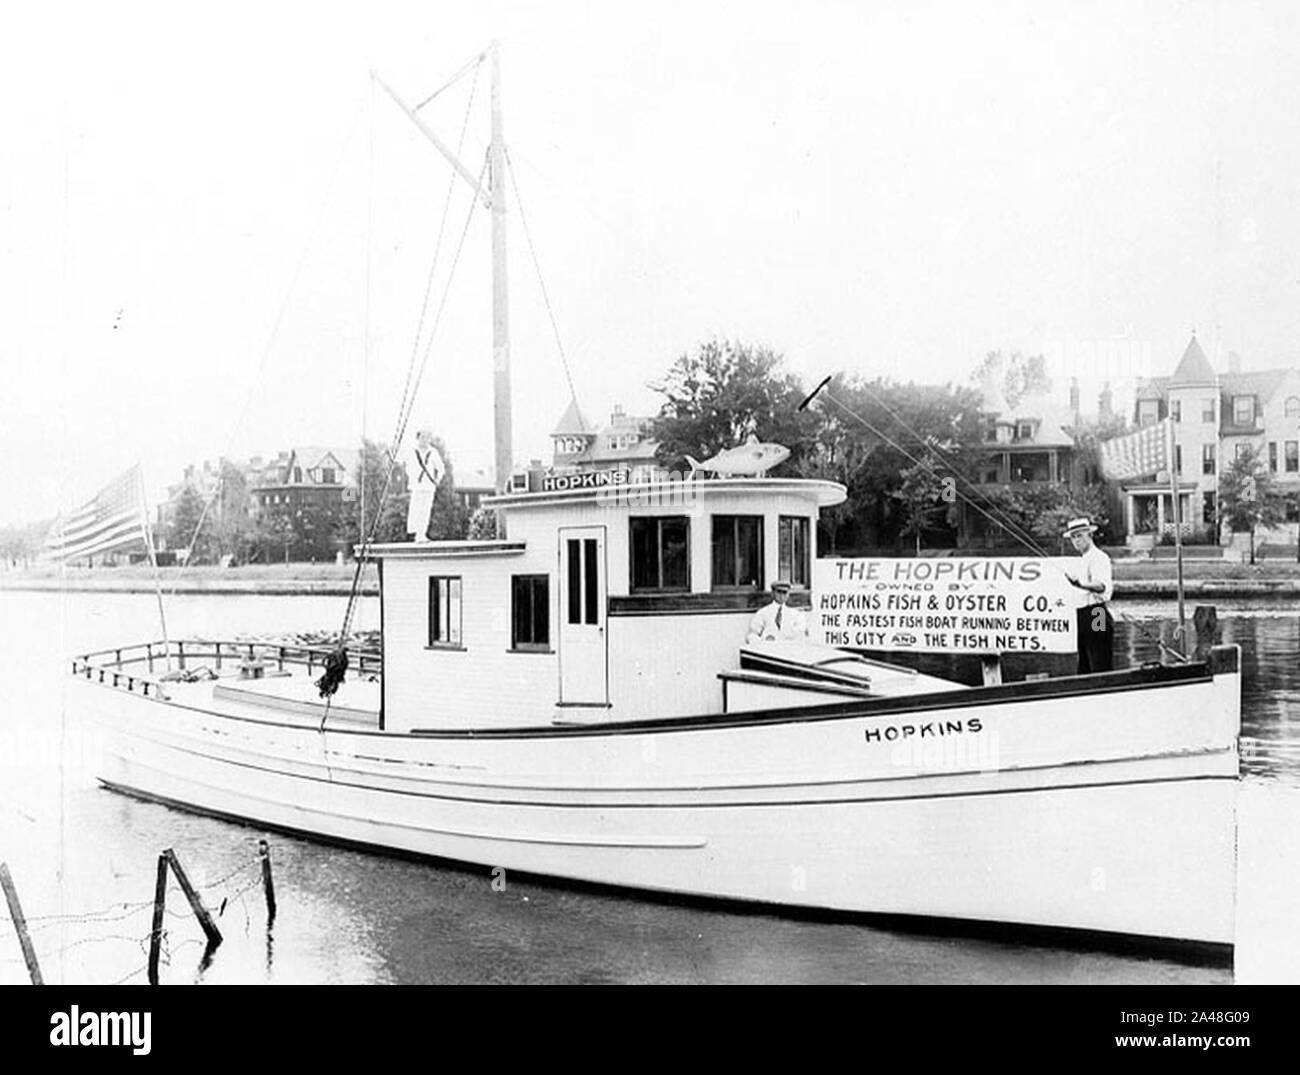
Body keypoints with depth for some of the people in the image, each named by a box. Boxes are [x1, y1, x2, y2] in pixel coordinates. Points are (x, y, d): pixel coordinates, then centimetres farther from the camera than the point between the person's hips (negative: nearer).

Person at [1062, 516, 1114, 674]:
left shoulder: (1098, 558, -11)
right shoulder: (1083, 560, 19)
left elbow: (1101, 586, -29)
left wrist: (1080, 584, -45)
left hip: (1095, 617, -10)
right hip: (1084, 616, 10)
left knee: (1101, 669, -10)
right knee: (1084, 669, 11)